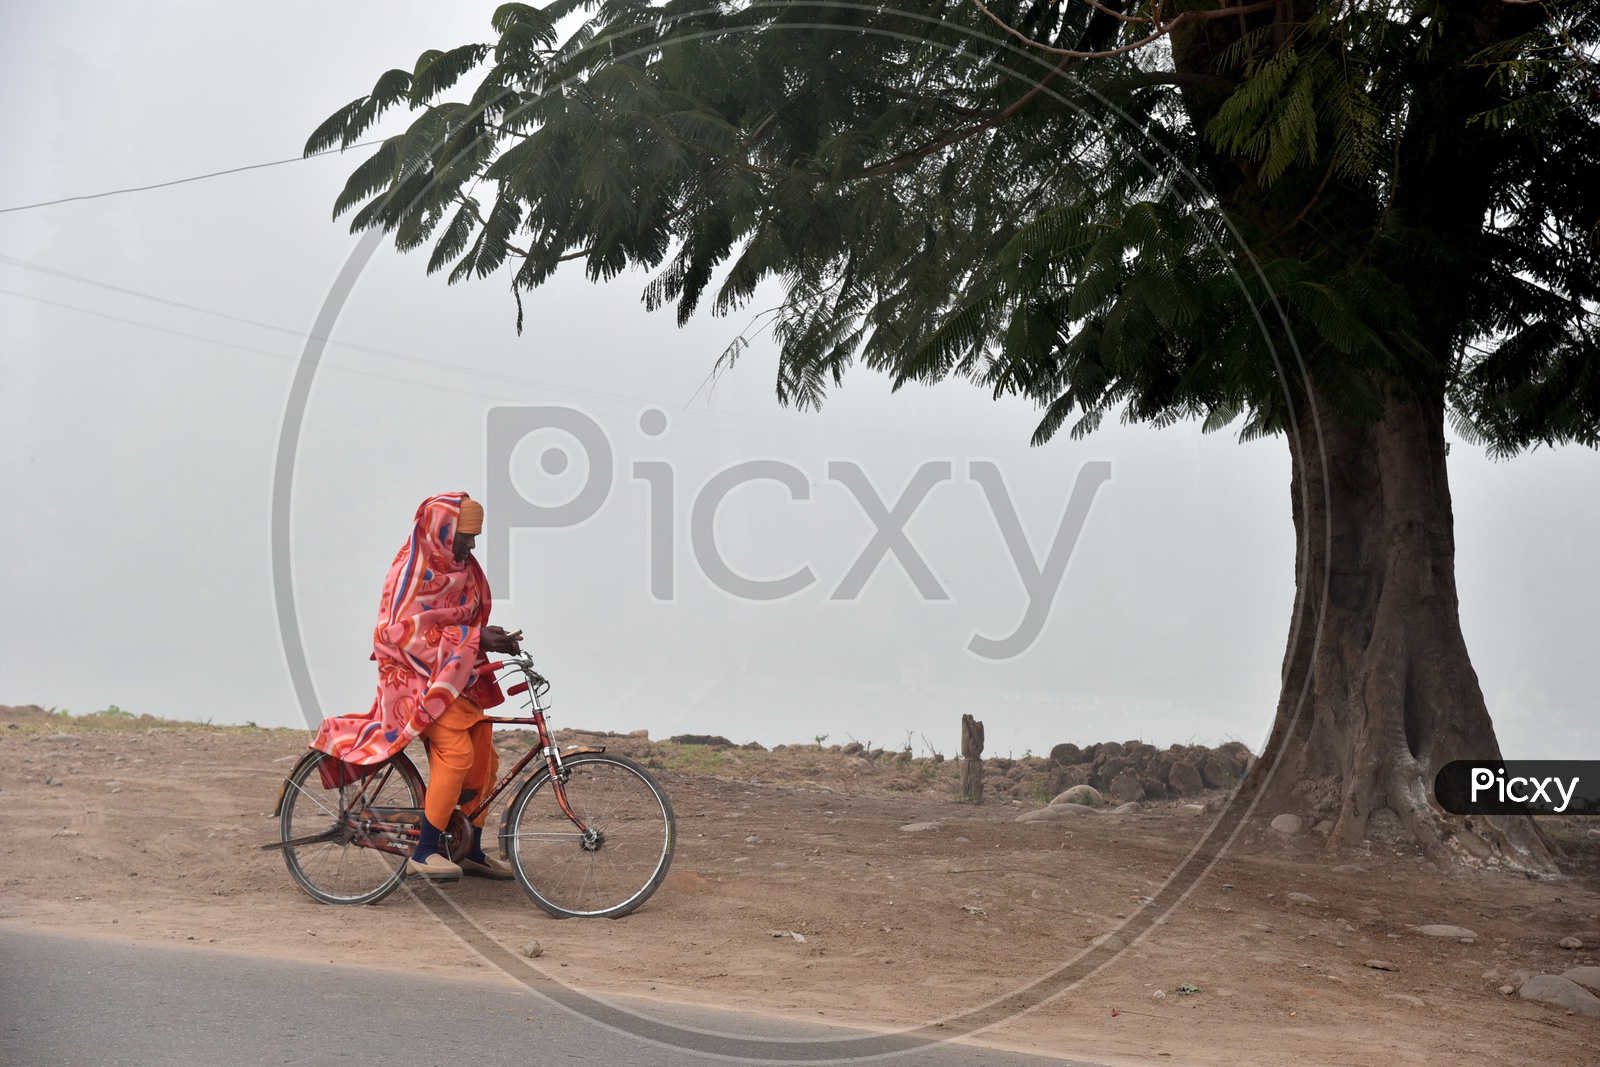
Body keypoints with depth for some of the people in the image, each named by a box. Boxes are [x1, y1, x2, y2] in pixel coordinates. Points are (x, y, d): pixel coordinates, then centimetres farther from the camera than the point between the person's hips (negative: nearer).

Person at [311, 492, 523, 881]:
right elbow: (407, 633, -23)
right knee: (455, 753, -25)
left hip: (457, 678, 9)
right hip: (418, 677, -9)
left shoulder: (459, 568, 11)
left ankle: (472, 852, 22)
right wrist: (475, 639, -25)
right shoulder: (415, 571, -16)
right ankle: (423, 854, -21)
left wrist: (492, 640, -1)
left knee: (482, 761, 7)